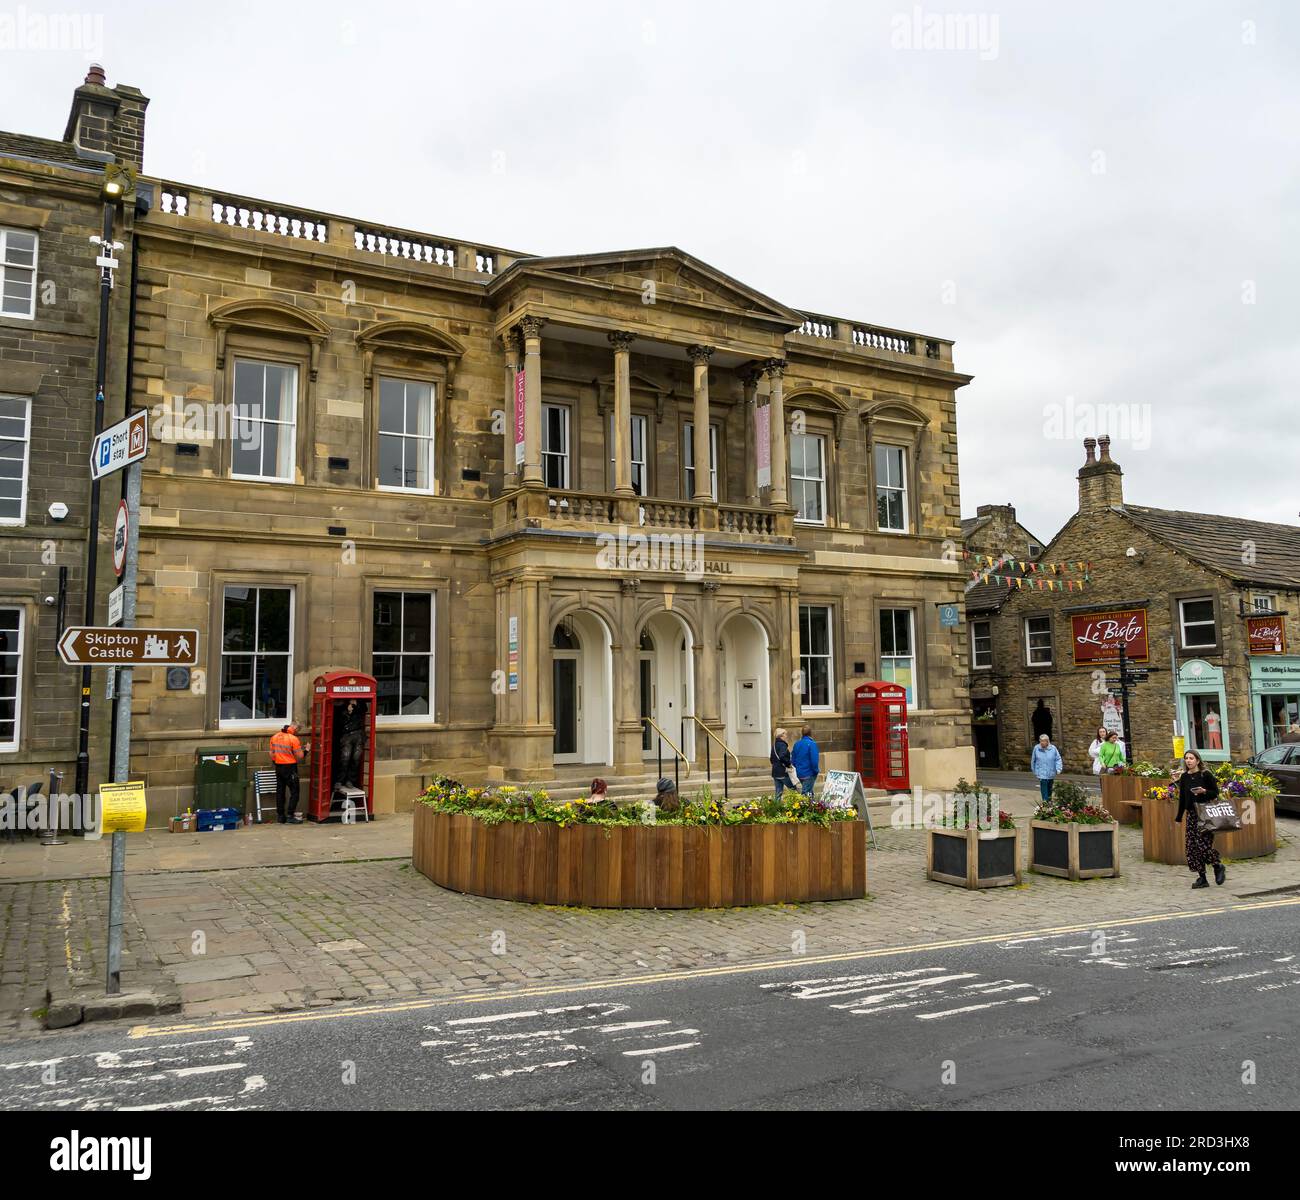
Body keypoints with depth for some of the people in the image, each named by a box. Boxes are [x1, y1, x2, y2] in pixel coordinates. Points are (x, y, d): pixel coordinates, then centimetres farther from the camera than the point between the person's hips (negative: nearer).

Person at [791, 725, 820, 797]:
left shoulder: (796, 744, 3)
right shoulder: (811, 744, -16)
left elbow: (793, 760, 8)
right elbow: (814, 760, -19)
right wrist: (817, 770, -4)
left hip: (800, 774, 6)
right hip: (809, 774, -6)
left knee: (809, 793, 19)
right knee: (806, 793, -3)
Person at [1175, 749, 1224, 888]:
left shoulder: (1205, 775, -4)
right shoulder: (1184, 777, 9)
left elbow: (1216, 793, -1)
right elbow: (1182, 798, 15)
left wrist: (1204, 791, -20)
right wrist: (1179, 817, 15)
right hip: (1191, 814, 5)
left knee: (1203, 842, -12)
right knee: (1193, 845, 2)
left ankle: (1218, 867, 14)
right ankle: (1202, 878, 9)